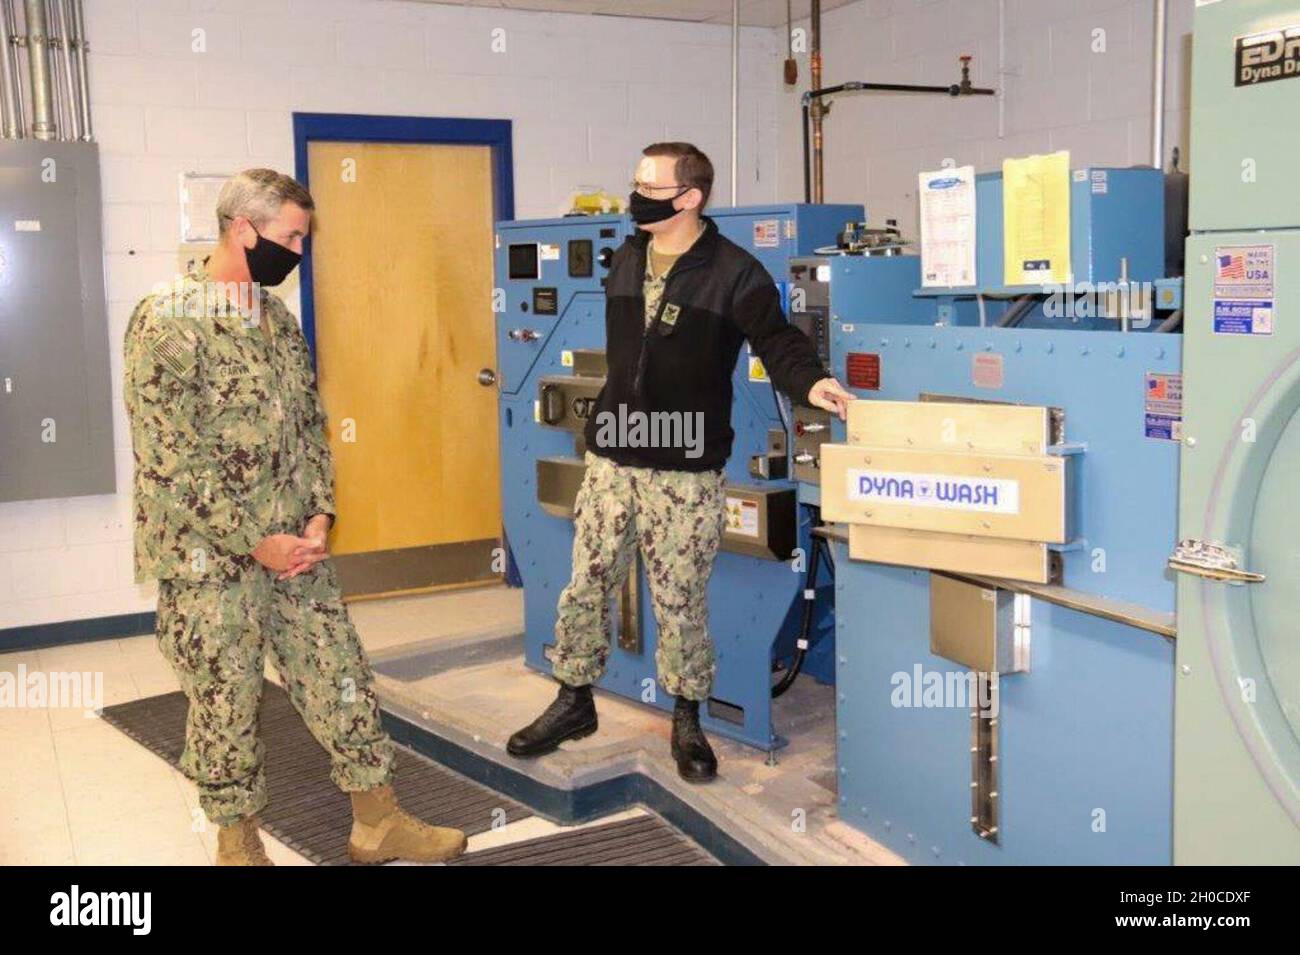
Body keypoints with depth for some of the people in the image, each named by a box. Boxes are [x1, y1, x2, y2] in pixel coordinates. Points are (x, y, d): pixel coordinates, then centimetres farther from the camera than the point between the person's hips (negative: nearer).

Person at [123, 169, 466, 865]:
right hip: (210, 558, -7)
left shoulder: (278, 318, 10)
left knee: (340, 677, 10)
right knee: (226, 702, 7)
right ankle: (238, 842, 27)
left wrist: (318, 516, 1)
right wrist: (256, 542, -17)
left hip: (293, 545, 7)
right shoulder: (168, 321, -14)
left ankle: (378, 823, 24)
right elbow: (170, 457, -19)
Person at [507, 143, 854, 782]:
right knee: (585, 587, 11)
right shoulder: (625, 261, 10)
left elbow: (777, 340, -10)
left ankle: (687, 719, 24)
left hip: (686, 471, -5)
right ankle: (574, 703, 29)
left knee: (681, 601, 5)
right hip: (611, 460, 5)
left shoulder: (733, 272, -9)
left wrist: (809, 383, -31)